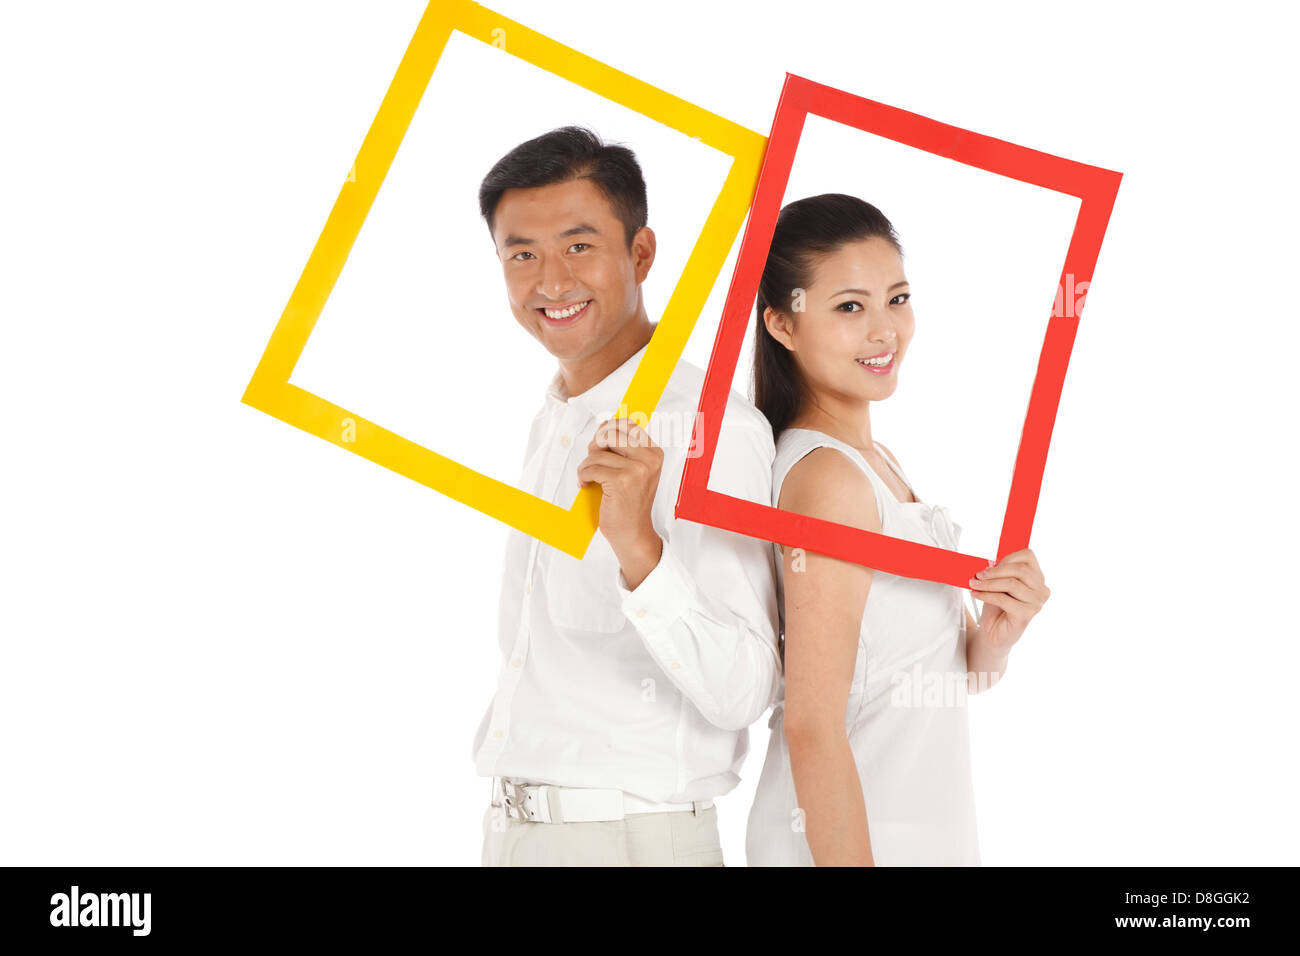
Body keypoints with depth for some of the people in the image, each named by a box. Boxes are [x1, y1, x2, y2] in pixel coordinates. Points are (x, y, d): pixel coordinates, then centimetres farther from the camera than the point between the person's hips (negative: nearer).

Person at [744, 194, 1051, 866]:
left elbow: (953, 674, 10)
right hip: (849, 841, -9)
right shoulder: (828, 476, -20)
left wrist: (999, 631, -9)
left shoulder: (878, 463, 8)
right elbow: (812, 725, -24)